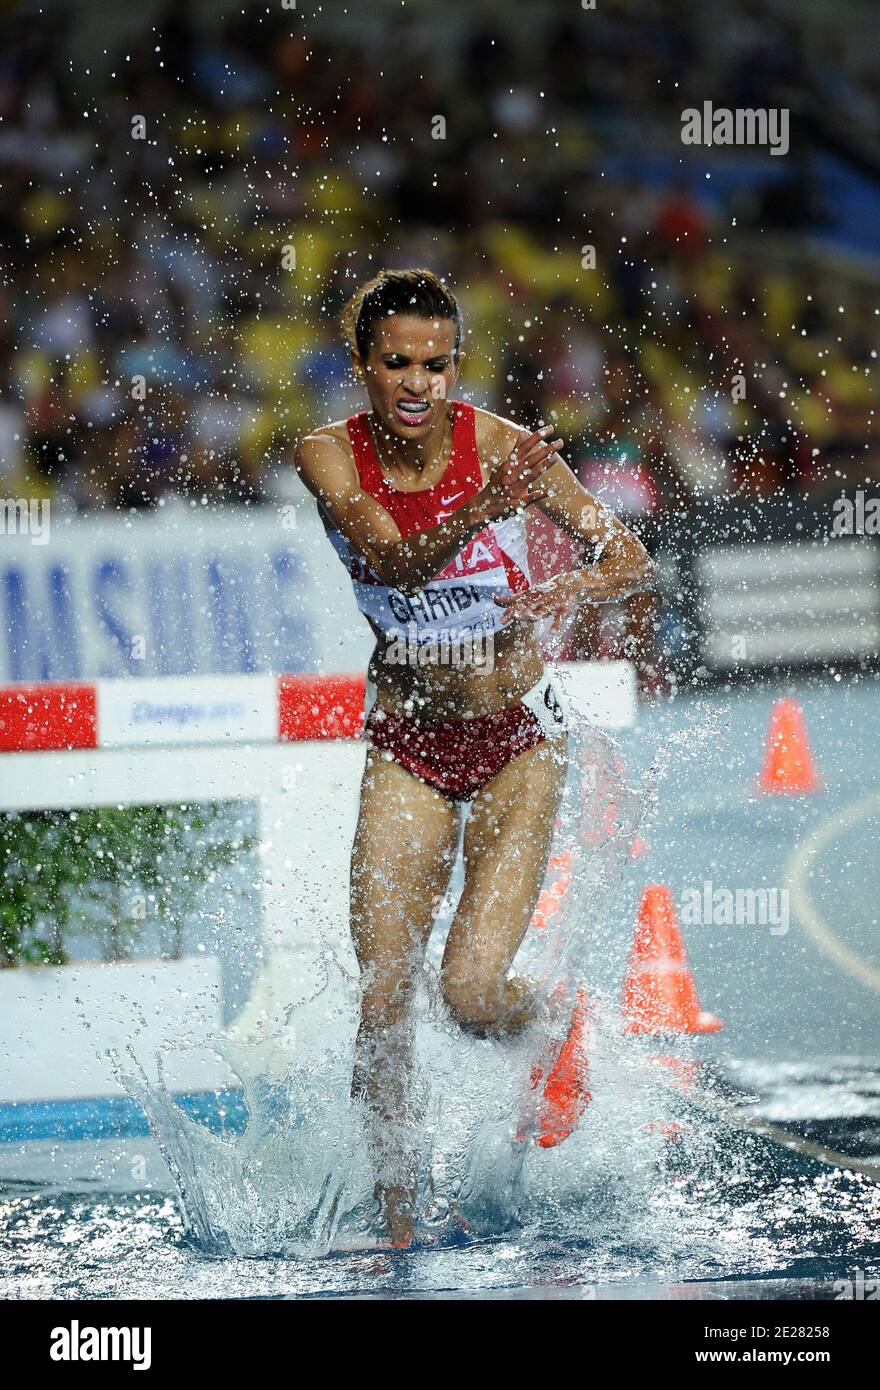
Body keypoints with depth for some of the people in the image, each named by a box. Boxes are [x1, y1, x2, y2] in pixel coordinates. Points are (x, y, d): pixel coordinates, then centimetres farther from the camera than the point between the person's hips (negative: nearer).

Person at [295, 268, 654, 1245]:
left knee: (472, 991, -13)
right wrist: (482, 513, -47)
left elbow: (630, 560, -10)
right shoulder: (328, 456, -11)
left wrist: (561, 595, -32)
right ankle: (395, 1202, 15)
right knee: (384, 997, -4)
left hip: (517, 737, -2)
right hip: (406, 746, 2)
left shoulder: (499, 445, -14)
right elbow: (395, 560, -28)